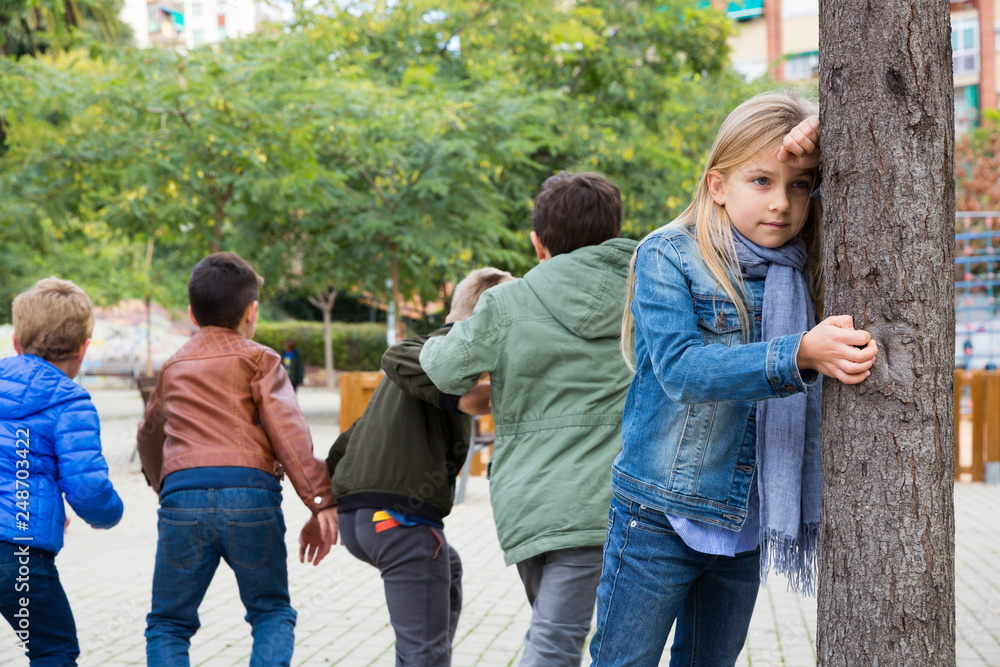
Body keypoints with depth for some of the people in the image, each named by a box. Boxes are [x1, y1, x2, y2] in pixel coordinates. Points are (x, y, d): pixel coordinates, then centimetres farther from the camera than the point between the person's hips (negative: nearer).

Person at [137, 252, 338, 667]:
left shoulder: (174, 368, 26)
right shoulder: (258, 359, 12)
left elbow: (150, 434, 42)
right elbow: (287, 430, -3)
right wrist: (321, 499, -8)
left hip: (182, 496, 2)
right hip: (249, 492, -2)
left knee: (169, 624, 12)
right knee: (272, 612, 14)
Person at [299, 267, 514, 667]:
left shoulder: (433, 350, 26)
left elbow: (360, 431, 26)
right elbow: (397, 358, -25)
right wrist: (459, 397, -31)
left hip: (356, 513, 10)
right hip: (401, 514, -10)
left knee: (448, 571, 36)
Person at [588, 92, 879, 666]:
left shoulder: (805, 269, 4)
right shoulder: (669, 256, -10)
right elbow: (682, 369, -23)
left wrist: (822, 132, -12)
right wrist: (802, 354, -36)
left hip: (746, 523, 5)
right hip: (661, 517, -5)